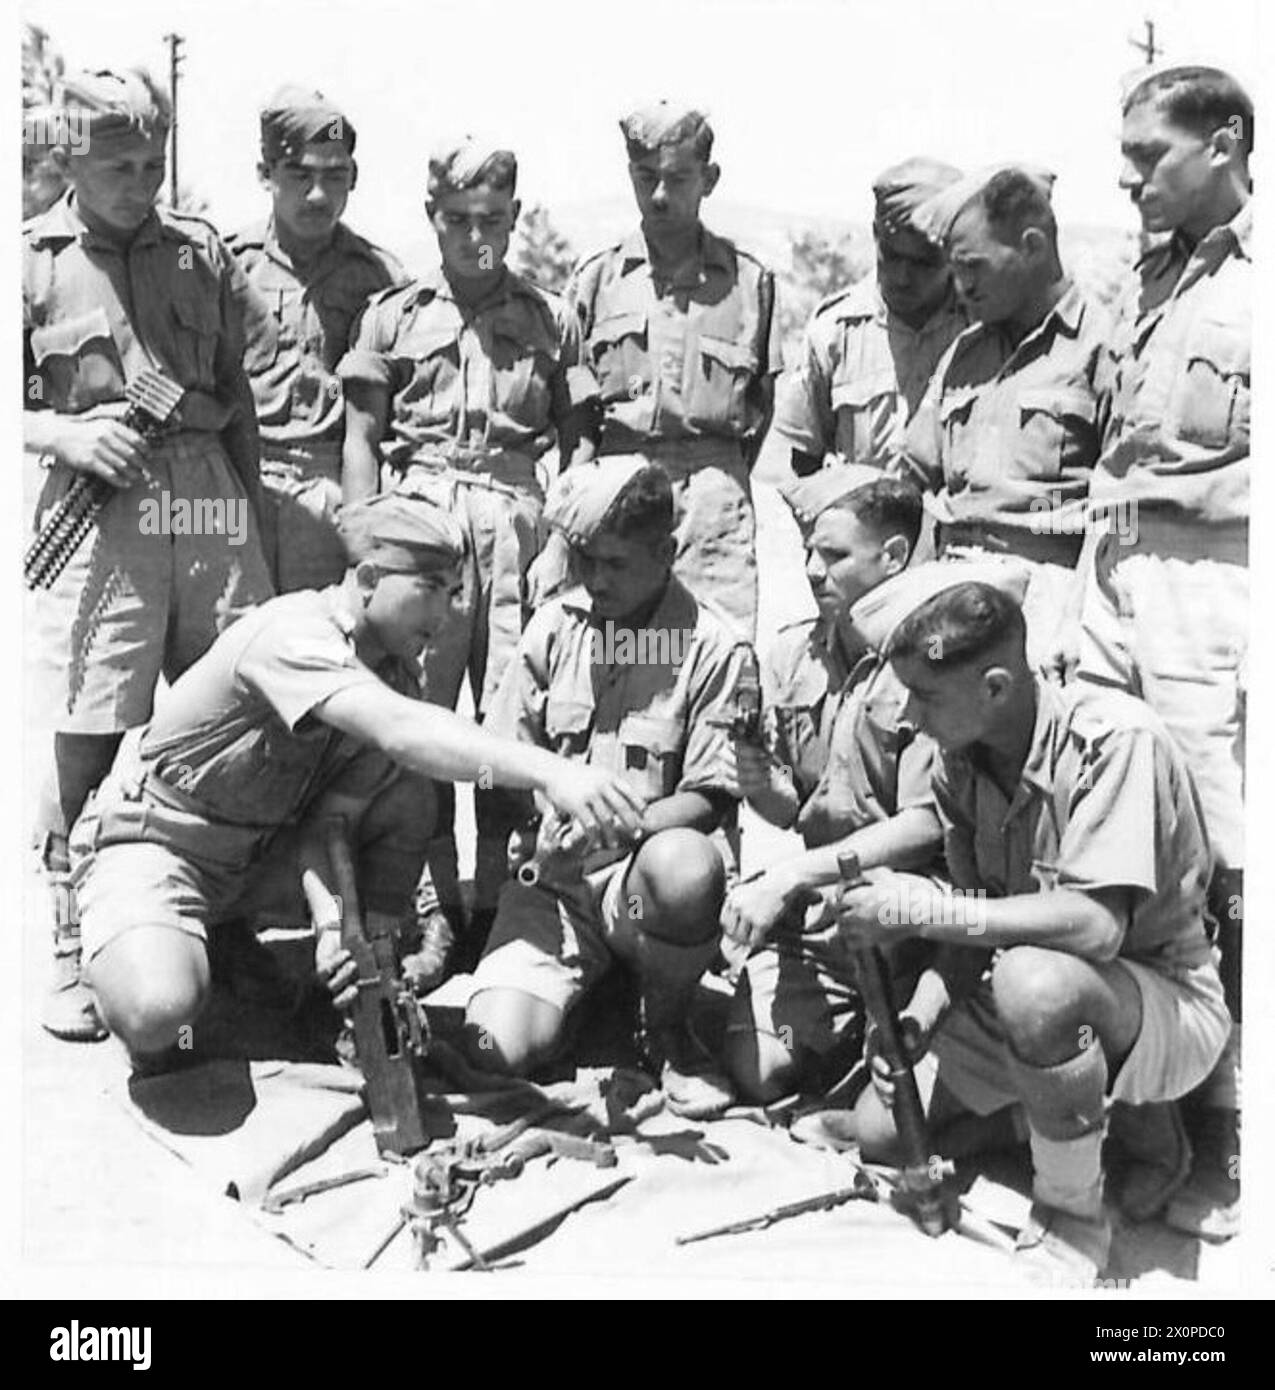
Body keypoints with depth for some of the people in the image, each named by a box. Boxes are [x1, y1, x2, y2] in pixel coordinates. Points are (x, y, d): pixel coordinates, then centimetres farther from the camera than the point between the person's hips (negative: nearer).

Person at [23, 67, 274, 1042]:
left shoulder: (202, 251, 15)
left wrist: (257, 517, 13)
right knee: (88, 743, -1)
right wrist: (63, 430, -14)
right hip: (100, 513, -3)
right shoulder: (30, 259, 6)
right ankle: (76, 953, 14)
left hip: (214, 501, 3)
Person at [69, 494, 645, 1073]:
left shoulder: (397, 670, -3)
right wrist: (549, 771, -55)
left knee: (408, 796, -14)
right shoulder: (294, 634, -26)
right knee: (157, 1009, -34)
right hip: (153, 843, -7)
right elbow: (400, 730, -45)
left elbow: (329, 819, -10)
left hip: (261, 852, 7)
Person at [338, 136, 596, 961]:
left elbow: (575, 444, 13)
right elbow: (361, 438, 9)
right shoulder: (394, 315, 11)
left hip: (519, 519, 1)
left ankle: (494, 902, 9)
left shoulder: (549, 320, 13)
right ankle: (443, 904, 9)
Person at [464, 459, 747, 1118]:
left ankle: (667, 1027, -7)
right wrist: (543, 825, -12)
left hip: (646, 861, -1)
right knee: (499, 1047, -22)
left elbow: (709, 799, -9)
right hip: (553, 873, 2)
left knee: (686, 866, -39)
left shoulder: (712, 649, -6)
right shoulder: (555, 625, 4)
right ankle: (588, 980, 14)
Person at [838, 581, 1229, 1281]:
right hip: (1011, 988, 7)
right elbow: (977, 923, 1)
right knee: (877, 1131, -3)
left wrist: (921, 909, -32)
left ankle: (1073, 1221, -14)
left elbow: (1095, 926, -36)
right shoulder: (959, 760, -3)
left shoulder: (1115, 738, -26)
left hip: (1166, 997, -7)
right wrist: (917, 1016, -17)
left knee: (1033, 981, -40)